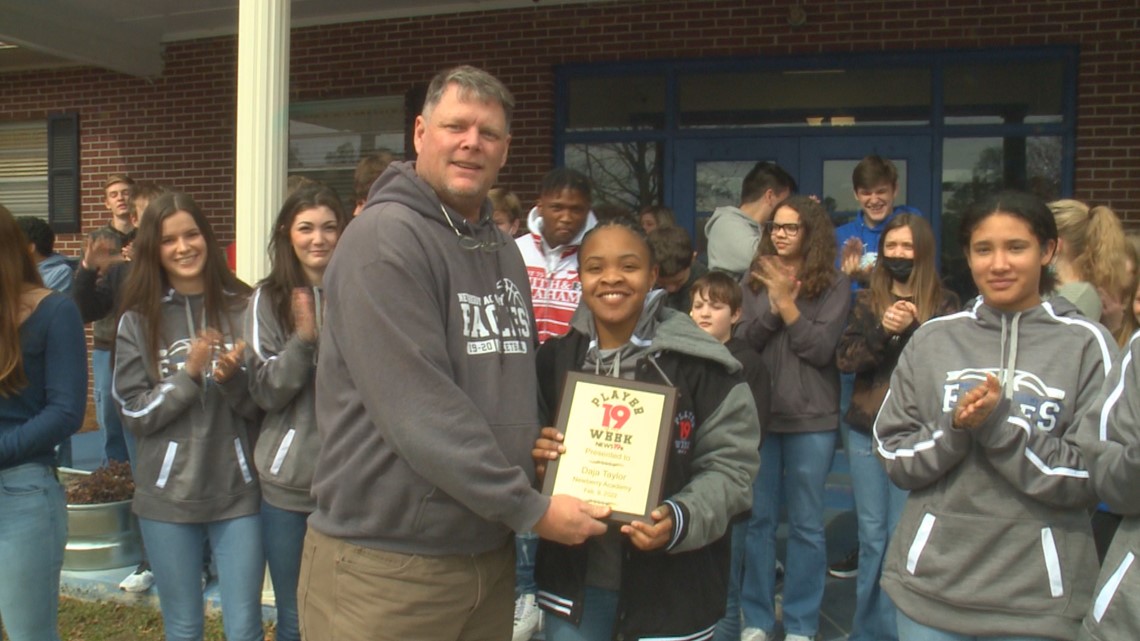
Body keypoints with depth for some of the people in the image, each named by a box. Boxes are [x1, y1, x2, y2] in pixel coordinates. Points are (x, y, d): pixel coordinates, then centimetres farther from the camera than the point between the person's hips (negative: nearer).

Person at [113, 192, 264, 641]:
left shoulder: (241, 308, 0)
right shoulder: (138, 321, 0)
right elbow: (134, 414, -3)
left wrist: (233, 379, -17)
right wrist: (190, 374, -16)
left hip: (237, 491, 0)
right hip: (168, 496, 1)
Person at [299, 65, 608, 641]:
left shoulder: (503, 252, 12)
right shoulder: (385, 238, -14)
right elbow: (419, 409, -22)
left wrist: (541, 460, 6)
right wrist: (530, 508, -18)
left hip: (490, 555, 8)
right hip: (385, 564, -7)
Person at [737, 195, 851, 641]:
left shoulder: (834, 284, -2)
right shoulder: (756, 280, 6)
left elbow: (821, 348, -11)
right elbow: (742, 342, -1)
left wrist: (787, 304, -17)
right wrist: (772, 307, -14)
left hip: (811, 420, -2)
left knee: (806, 524, 6)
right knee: (758, 519, 10)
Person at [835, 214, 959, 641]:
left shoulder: (944, 304, 1)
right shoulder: (866, 300, 7)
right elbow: (845, 359, -3)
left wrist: (912, 330, -20)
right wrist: (882, 331, -18)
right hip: (866, 430, 2)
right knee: (872, 534, 10)